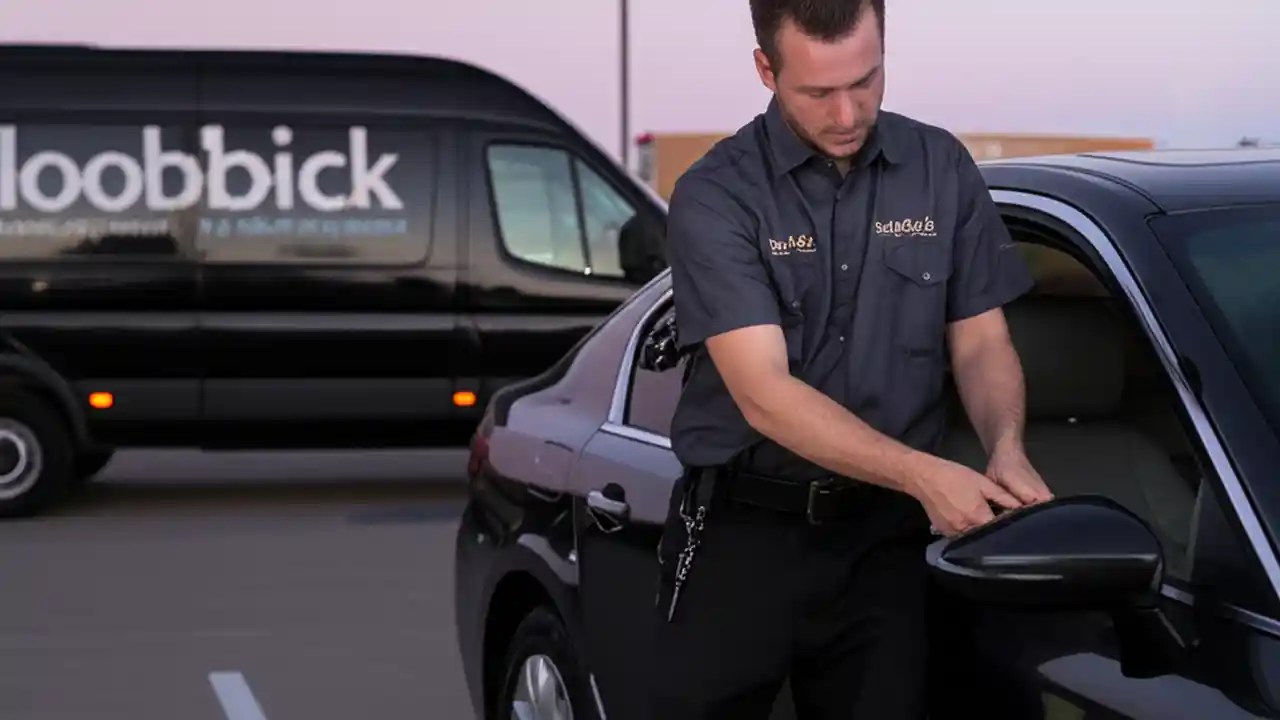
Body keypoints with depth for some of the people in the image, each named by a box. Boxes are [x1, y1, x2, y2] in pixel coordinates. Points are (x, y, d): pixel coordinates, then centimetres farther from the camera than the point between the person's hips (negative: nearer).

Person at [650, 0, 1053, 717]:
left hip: (886, 533, 3)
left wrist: (1006, 447, -14)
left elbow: (981, 342, 7)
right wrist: (924, 474, -27)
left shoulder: (943, 170, 2)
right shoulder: (717, 197, -12)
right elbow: (765, 394, -19)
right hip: (745, 526, -3)